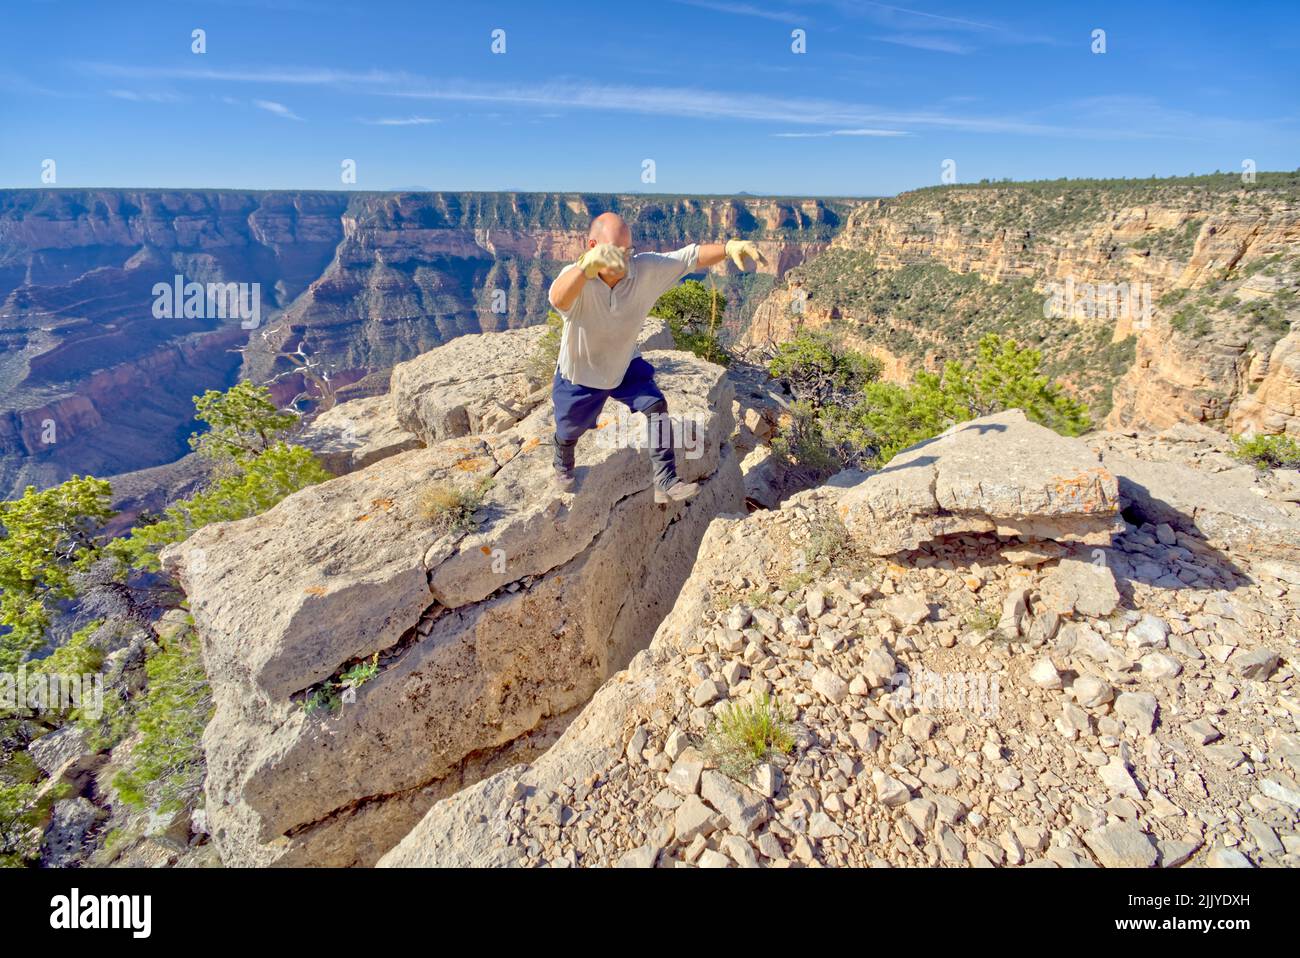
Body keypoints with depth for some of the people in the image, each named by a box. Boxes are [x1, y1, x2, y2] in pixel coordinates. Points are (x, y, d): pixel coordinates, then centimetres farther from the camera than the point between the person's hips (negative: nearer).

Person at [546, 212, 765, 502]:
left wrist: (729, 247, -43)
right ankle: (563, 467, 53)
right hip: (580, 372, -2)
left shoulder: (645, 269, -23)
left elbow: (690, 257, -24)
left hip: (625, 365, 3)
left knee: (657, 407, -15)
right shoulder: (577, 277, -36)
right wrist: (587, 265, -80)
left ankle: (666, 483, -4)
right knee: (569, 431, 18)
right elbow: (558, 300, -59)